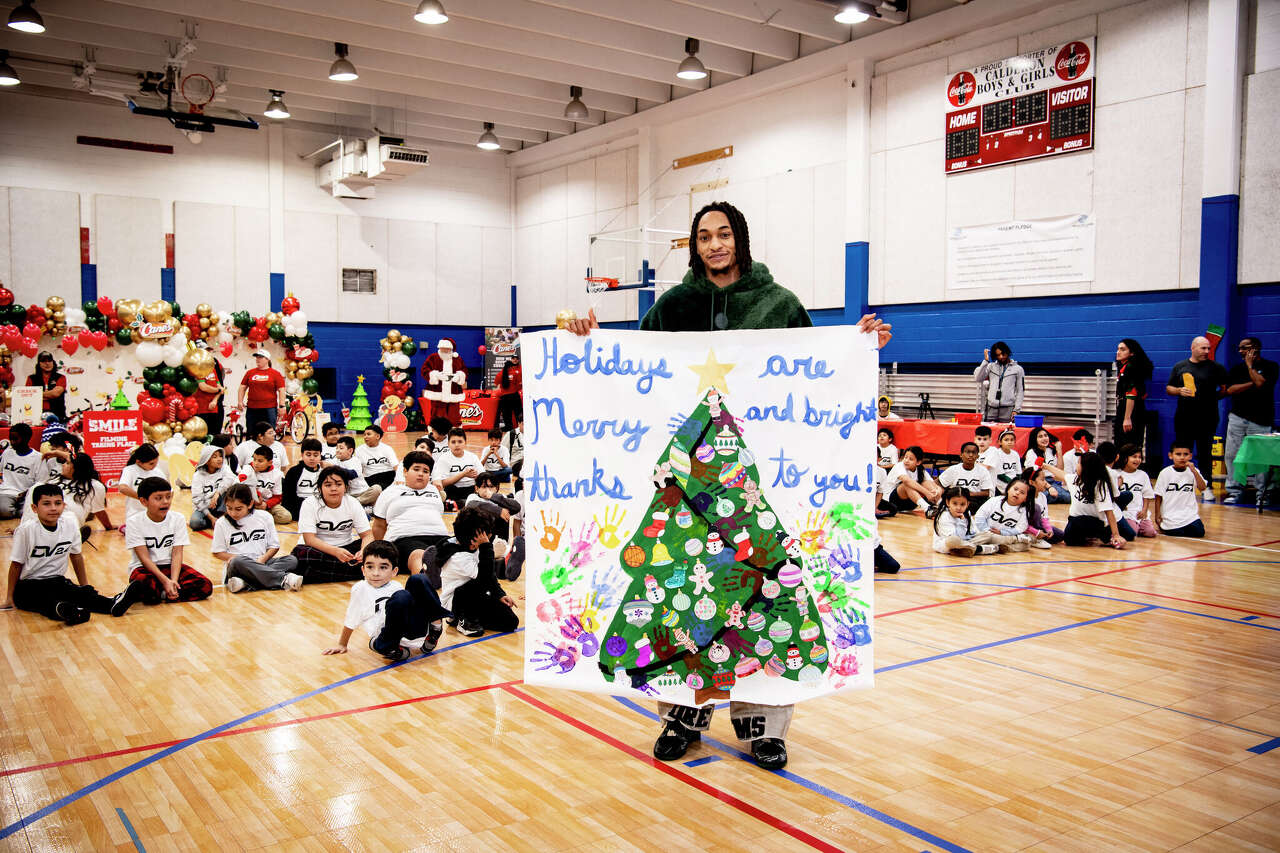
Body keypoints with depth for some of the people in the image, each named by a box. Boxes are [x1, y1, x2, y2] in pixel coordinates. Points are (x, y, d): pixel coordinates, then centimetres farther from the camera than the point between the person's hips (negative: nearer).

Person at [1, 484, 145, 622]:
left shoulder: (70, 524, -3)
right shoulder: (26, 529, -14)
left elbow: (76, 556, 10)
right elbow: (16, 564, -6)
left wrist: (85, 586, 15)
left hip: (57, 580, 3)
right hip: (27, 586, -3)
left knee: (83, 593, -27)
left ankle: (112, 603, -51)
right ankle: (60, 609, -66)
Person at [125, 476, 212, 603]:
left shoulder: (178, 519, 0)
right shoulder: (135, 523, -9)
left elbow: (177, 554, -5)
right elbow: (144, 558, -14)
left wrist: (173, 580, -22)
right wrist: (165, 581, -25)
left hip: (170, 566, 4)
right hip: (145, 568, -4)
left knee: (205, 586, -21)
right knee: (147, 588, -41)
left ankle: (161, 594, -14)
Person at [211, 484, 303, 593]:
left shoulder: (264, 517, 7)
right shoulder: (222, 523, 5)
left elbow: (274, 546, 9)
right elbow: (217, 552, 6)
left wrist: (262, 559, -10)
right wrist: (236, 558, -11)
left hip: (262, 563, 2)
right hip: (235, 568, -2)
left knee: (292, 560, -24)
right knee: (237, 562, -38)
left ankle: (246, 583, -38)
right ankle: (283, 579, -42)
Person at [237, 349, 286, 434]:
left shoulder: (275, 373, 2)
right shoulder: (250, 372, 10)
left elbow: (281, 390, 0)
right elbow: (242, 387, 15)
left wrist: (281, 406, -6)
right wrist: (240, 402, 5)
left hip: (269, 409, -3)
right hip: (252, 408, 3)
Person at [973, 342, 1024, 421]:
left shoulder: (1018, 369, 9)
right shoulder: (991, 366, 14)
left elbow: (1020, 391, 6)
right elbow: (977, 378, 1)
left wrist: (1016, 410, -4)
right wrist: (985, 361, -3)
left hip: (1008, 409, -2)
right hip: (991, 409, 2)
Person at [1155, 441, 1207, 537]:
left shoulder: (1194, 471, 5)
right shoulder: (1165, 473, -2)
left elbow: (1202, 488, -10)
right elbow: (1158, 496, 2)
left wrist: (1194, 471, -18)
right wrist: (1157, 515, 0)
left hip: (1190, 514, 2)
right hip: (1170, 515, -2)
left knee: (1199, 532, -14)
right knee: (1174, 533, -19)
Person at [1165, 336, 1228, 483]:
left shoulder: (1216, 368, 4)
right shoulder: (1179, 366, 9)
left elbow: (1225, 389, 4)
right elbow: (1168, 388, 12)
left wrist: (1213, 397, -7)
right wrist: (1179, 391, -6)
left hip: (1207, 419, -2)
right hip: (1183, 418, 2)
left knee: (1205, 454, 3)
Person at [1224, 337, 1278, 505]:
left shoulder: (1270, 366, 3)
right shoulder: (1237, 368, 13)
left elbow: (1261, 383, -15)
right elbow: (1230, 390, 0)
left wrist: (1250, 365, -5)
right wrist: (1253, 384, -8)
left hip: (1261, 421, -4)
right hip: (1237, 417, 4)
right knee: (1232, 455, 0)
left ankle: (1262, 494, 5)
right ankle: (1234, 491, 6)